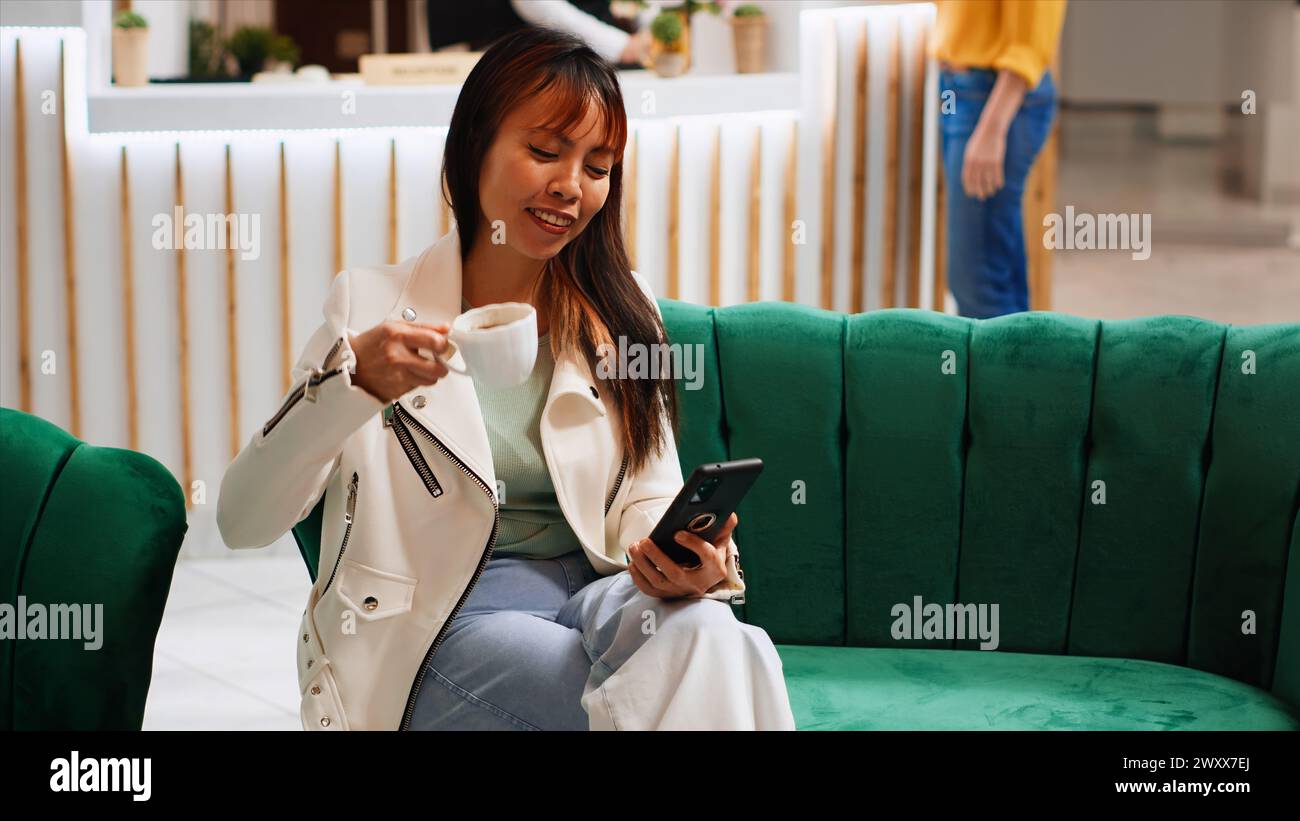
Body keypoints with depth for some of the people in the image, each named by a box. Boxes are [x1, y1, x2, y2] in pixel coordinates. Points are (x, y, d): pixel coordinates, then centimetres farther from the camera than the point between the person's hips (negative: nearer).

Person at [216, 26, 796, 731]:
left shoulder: (620, 315, 13)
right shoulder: (373, 304, 1)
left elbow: (647, 498, 9)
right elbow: (242, 522, -6)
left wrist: (693, 560, -17)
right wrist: (350, 381, -24)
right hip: (442, 620, -3)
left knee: (706, 637, -34)